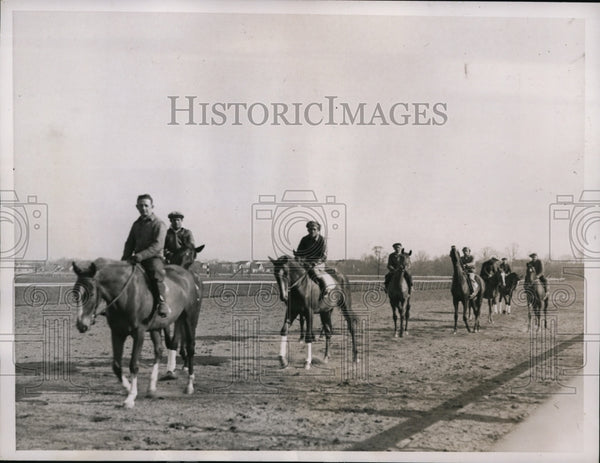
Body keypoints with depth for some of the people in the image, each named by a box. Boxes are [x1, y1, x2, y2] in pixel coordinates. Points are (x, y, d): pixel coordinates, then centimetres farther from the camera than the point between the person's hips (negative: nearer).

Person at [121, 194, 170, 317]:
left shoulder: (159, 224, -4)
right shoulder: (136, 224, 17)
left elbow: (157, 246, -15)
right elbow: (130, 243, 20)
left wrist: (139, 256, -26)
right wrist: (125, 259, 1)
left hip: (154, 258, -7)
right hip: (137, 260, 7)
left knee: (156, 271, -36)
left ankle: (162, 303, -33)